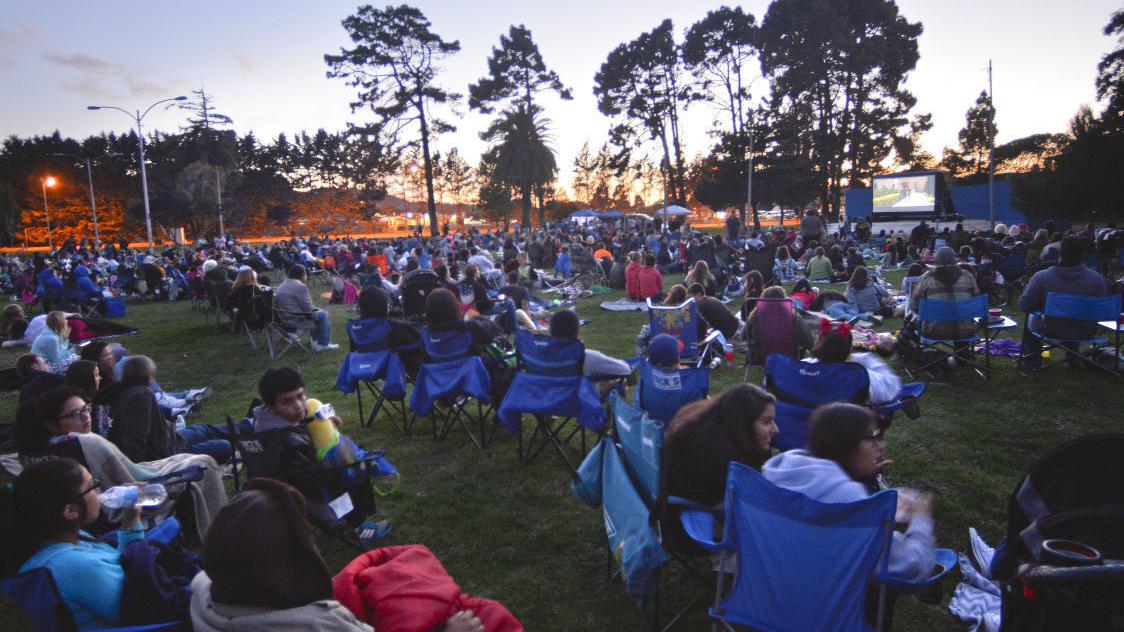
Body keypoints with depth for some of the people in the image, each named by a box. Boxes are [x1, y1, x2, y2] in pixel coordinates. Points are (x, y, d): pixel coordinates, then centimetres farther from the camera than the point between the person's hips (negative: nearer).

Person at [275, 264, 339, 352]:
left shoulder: (283, 285, 11)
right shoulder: (300, 286, -19)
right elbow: (308, 308, -20)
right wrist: (315, 308, 5)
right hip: (296, 319, -10)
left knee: (317, 312, 27)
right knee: (323, 315, 3)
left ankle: (315, 341, 30)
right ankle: (324, 344, 8)